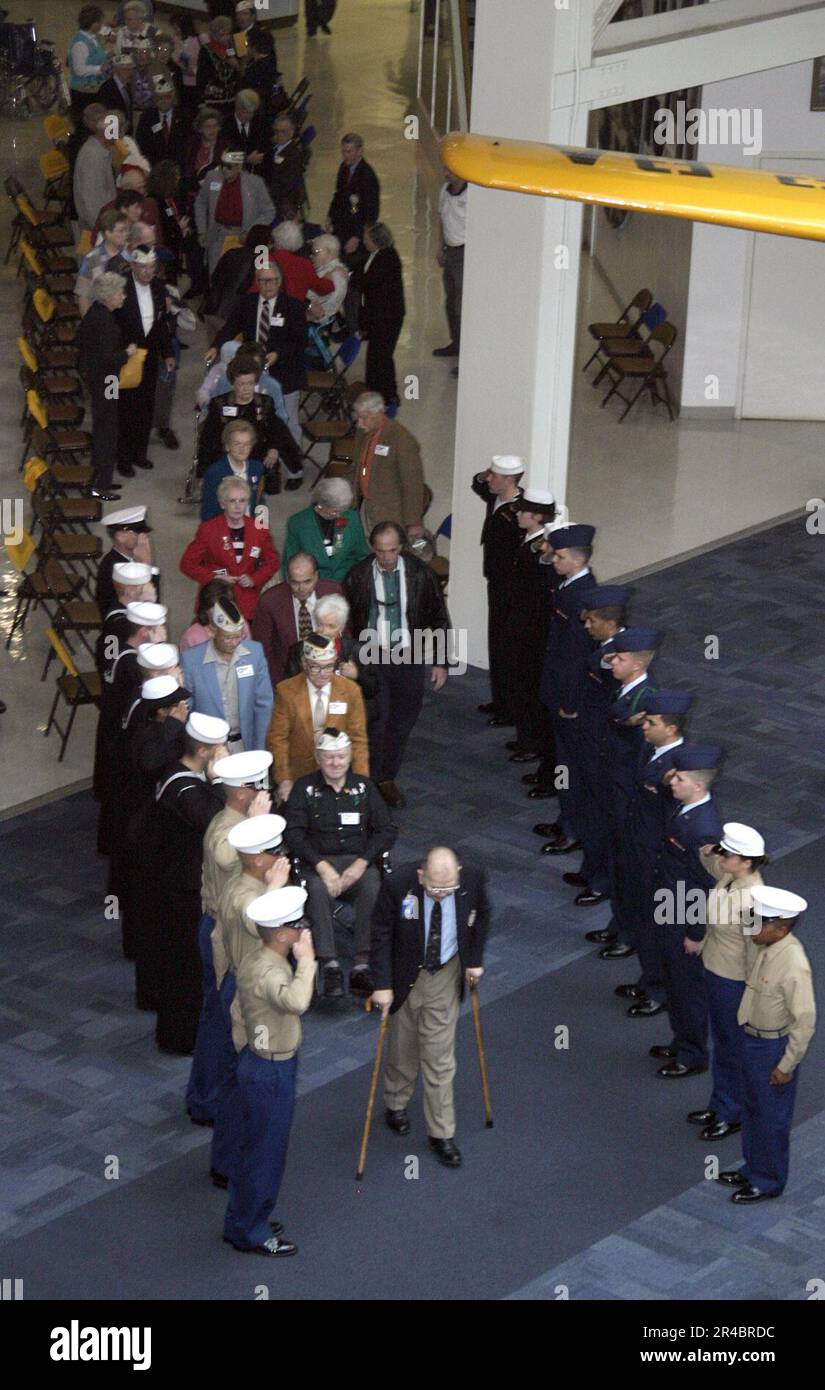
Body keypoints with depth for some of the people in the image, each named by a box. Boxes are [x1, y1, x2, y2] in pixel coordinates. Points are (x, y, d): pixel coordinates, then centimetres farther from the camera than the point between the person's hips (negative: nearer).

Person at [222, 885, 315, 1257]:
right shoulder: (268, 972, -29)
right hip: (270, 1074, -10)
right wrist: (306, 960, -38)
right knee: (265, 1154, 5)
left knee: (256, 1150, 22)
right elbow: (297, 1002, -50)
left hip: (258, 1060, 10)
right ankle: (250, 1232, 20)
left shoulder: (255, 961, 3)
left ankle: (243, 1222, 36)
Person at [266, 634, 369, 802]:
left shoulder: (350, 690, -5)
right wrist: (284, 779, -14)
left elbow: (358, 738, -2)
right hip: (299, 779, -1)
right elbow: (277, 738, -6)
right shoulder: (286, 691, -9)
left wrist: (360, 780, -10)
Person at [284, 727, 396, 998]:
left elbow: (387, 831, 5)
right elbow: (293, 833, -3)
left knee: (372, 887, -33)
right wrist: (322, 866, -17)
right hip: (317, 861, -1)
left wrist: (361, 864, -11)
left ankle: (362, 966, -35)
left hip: (358, 861, 1)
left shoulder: (364, 787, 10)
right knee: (318, 889, -36)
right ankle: (330, 967, -38)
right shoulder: (304, 788, 6)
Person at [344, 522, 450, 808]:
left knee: (403, 720, 10)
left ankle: (388, 778, 28)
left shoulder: (419, 573, -6)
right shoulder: (359, 575, -8)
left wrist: (440, 662, 1)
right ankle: (373, 781, 12)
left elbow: (438, 618, 2)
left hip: (409, 656, 2)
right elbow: (345, 621, 3)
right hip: (372, 656, -2)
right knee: (376, 721, -5)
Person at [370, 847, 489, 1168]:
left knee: (439, 1058, 3)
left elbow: (481, 915, 2)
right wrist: (383, 984, -17)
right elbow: (381, 934, -16)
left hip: (446, 974, 1)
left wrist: (475, 960, 3)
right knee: (403, 1049, 18)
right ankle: (396, 1104, 45)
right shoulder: (397, 885, -28)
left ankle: (441, 1134, 14)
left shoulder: (473, 879, -21)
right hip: (406, 974, -1)